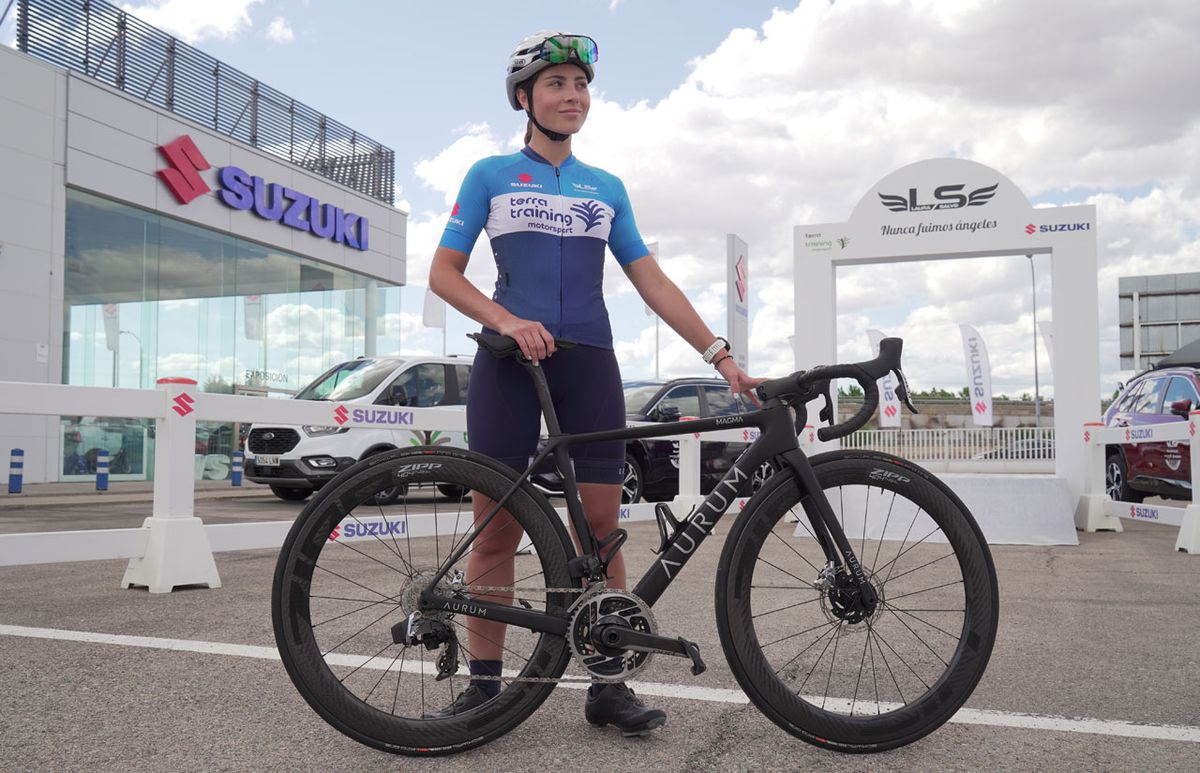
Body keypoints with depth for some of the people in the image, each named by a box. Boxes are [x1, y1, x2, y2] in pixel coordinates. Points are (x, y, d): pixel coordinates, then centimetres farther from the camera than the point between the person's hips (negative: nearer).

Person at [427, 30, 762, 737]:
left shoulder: (606, 188, 16)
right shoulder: (491, 175, 9)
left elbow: (653, 282, 11)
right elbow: (444, 273, 3)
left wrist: (721, 354, 1)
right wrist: (508, 320, -15)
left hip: (588, 361, 2)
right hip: (509, 358, -2)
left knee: (602, 526, -1)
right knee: (496, 526, -2)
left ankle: (609, 686, 8)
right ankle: (484, 683, 10)